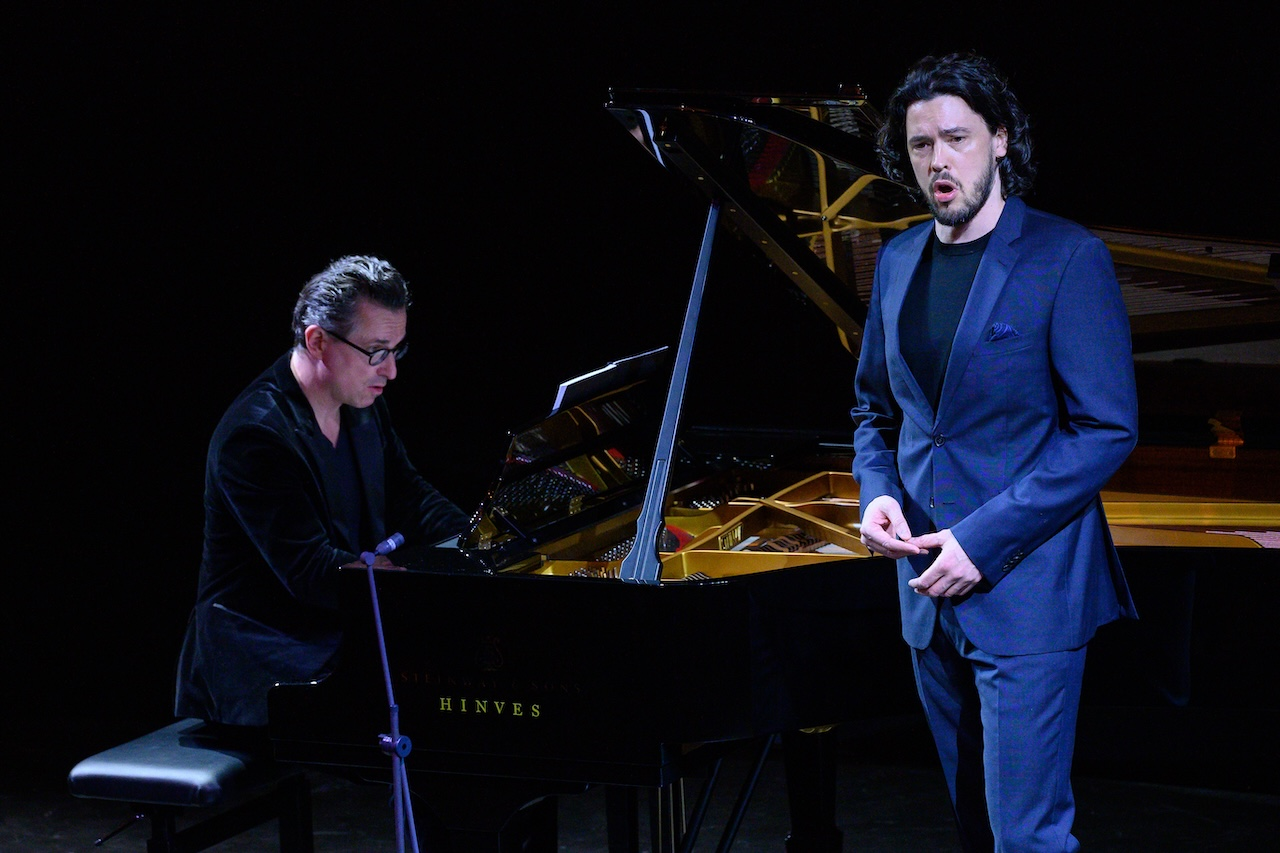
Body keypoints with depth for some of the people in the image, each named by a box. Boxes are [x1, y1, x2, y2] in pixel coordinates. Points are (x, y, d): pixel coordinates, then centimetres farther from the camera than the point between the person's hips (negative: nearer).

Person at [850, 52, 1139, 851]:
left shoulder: (1067, 258, -10)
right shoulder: (899, 262, 10)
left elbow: (1107, 428, -14)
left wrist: (985, 538, -19)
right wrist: (877, 491, -1)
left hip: (1025, 590, -6)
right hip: (930, 591, 7)